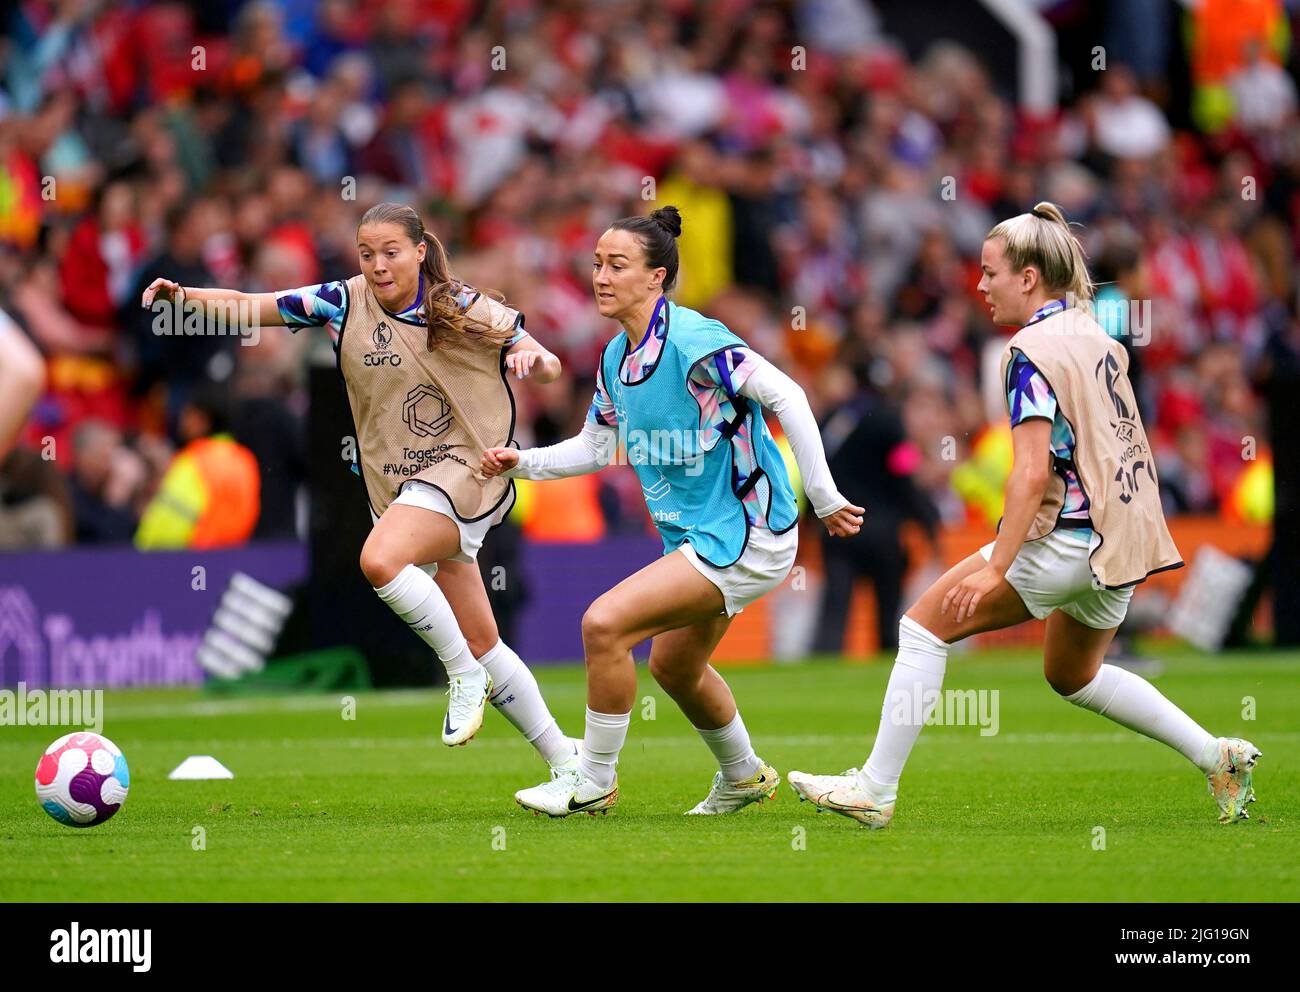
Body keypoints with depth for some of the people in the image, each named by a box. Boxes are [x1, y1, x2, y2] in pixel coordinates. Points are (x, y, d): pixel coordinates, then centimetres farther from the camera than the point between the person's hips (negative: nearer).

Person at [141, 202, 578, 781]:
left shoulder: (466, 309, -5)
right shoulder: (346, 303, 1)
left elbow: (547, 368, 2)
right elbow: (250, 307, -2)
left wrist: (535, 359, -20)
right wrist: (184, 295, -18)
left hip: (462, 471, -5)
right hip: (398, 486, 5)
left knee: (380, 559, -31)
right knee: (482, 643, 6)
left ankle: (464, 673, -11)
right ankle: (566, 764, 17)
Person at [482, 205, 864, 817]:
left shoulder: (693, 341, -22)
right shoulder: (615, 358, 5)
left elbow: (787, 397, -21)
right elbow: (596, 446, 19)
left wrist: (823, 497, -20)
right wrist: (521, 463, 5)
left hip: (745, 536, -10)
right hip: (692, 534, 10)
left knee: (604, 623, -19)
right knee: (672, 665, 26)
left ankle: (593, 781, -4)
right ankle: (744, 776, 50)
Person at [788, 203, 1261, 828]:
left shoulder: (1032, 351, -13)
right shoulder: (1096, 336, 12)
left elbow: (1033, 473, -21)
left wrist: (996, 568, -22)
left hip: (1070, 539, -9)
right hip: (1126, 537, 9)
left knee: (925, 625, -3)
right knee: (1072, 675, 28)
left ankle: (876, 789, -5)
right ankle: (1217, 758, 23)